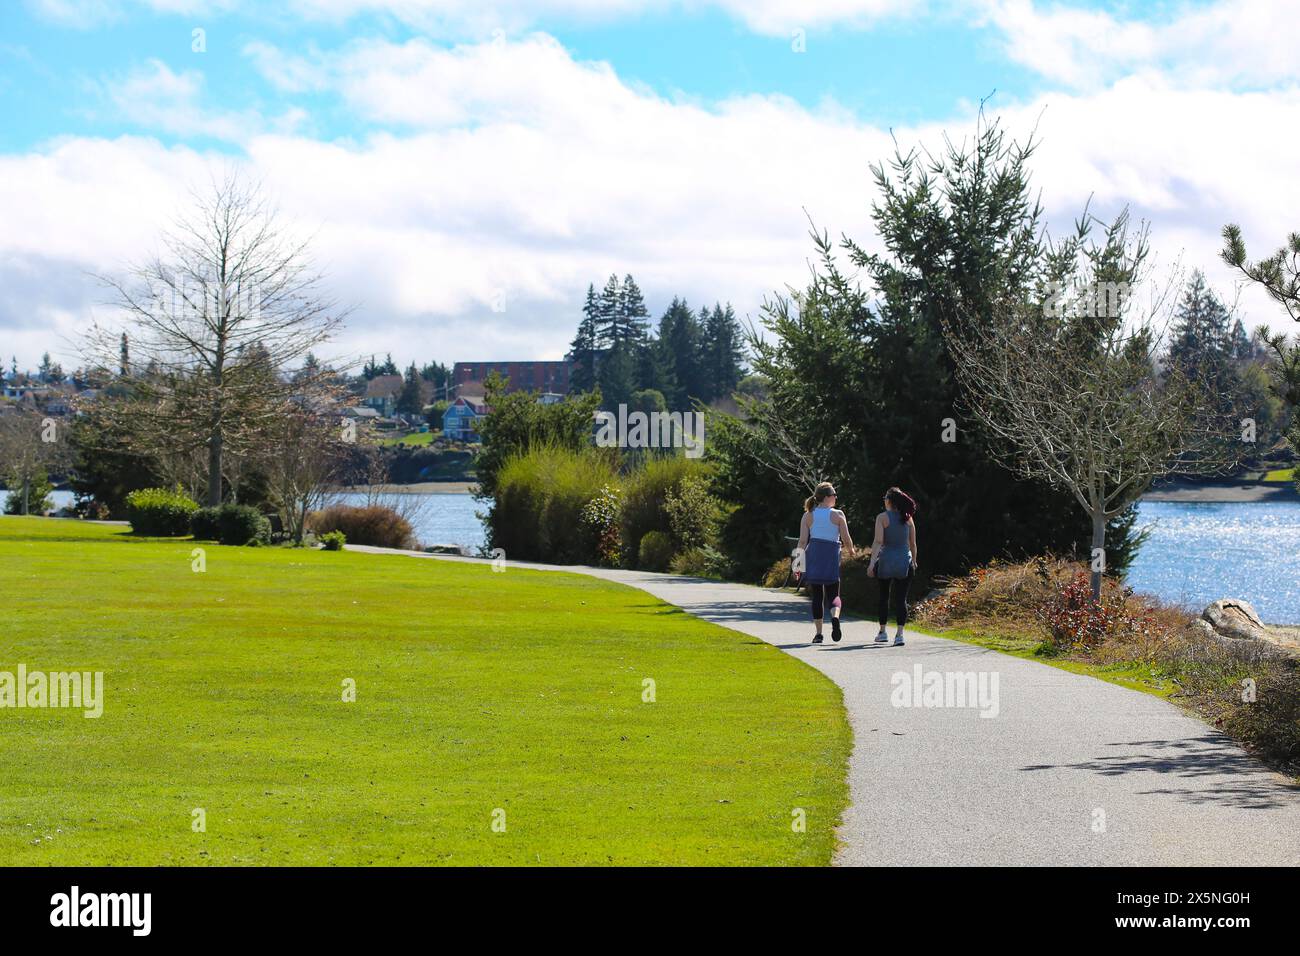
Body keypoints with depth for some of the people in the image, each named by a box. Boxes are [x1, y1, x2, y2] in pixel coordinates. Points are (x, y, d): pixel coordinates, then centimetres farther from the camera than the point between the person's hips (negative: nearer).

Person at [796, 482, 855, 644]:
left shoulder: (808, 516, 4)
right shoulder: (838, 515, -1)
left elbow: (802, 541, -2)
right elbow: (846, 539, -1)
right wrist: (851, 550, 21)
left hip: (812, 556, 2)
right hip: (831, 557, -2)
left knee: (817, 596, 10)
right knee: (833, 594, 6)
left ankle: (818, 633, 7)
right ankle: (835, 617, -26)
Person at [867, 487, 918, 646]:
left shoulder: (882, 517, -6)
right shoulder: (908, 518, 4)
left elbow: (878, 541, -13)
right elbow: (913, 543, 7)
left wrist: (872, 563, -14)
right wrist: (914, 561, 19)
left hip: (886, 561, -2)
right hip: (905, 562, 2)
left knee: (883, 597, 16)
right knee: (901, 599, 0)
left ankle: (882, 632, 23)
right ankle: (899, 634, -12)